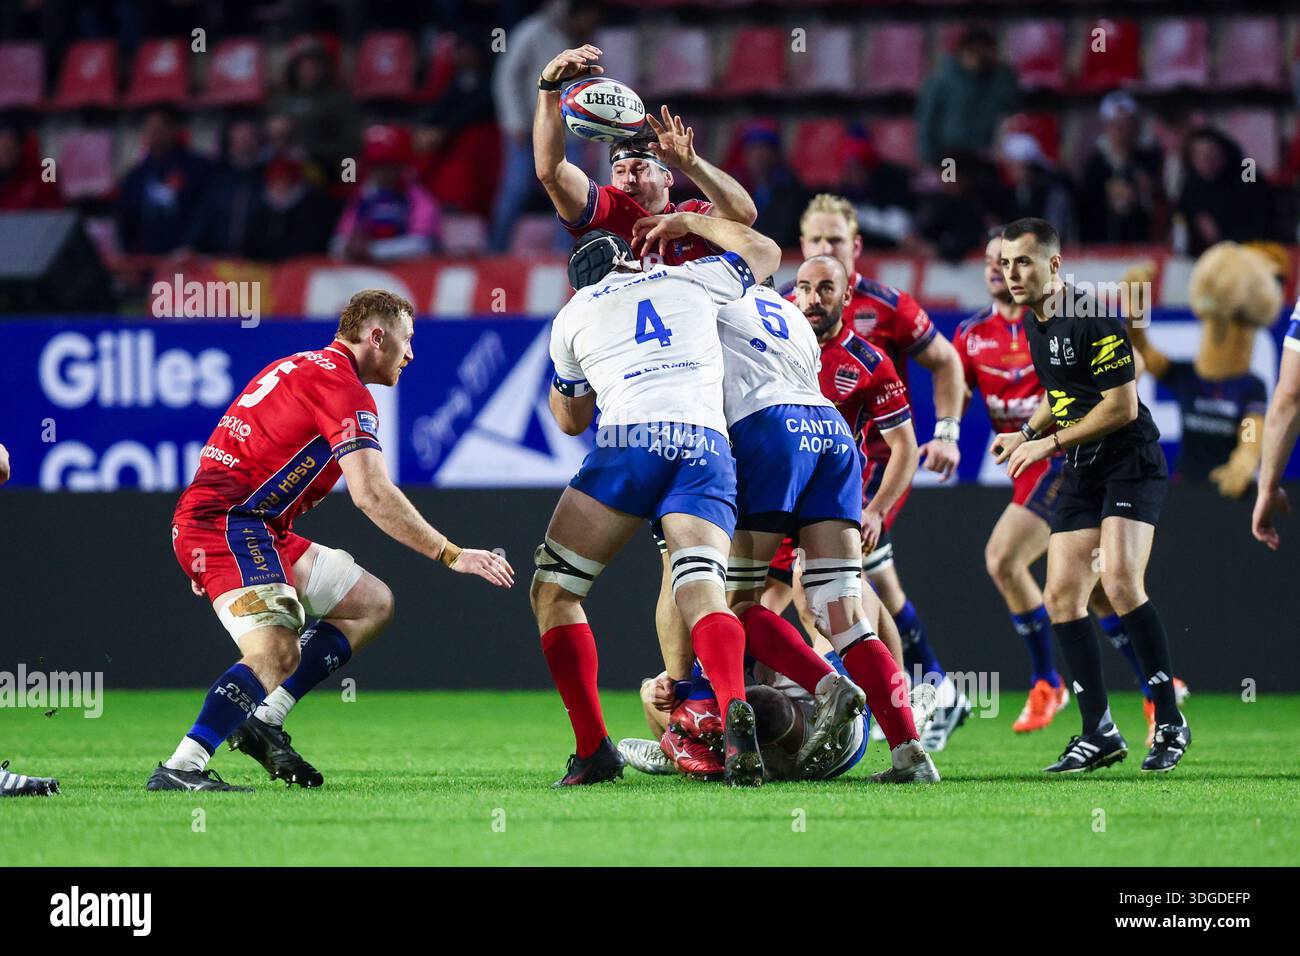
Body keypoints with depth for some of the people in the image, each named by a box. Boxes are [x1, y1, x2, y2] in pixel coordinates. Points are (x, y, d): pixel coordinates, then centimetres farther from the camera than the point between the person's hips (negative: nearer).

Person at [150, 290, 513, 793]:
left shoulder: (300, 367, 21)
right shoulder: (343, 387, -11)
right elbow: (372, 495, -20)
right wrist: (451, 555, -14)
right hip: (229, 523, -10)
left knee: (372, 603, 13)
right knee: (277, 653, -27)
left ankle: (264, 721, 6)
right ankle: (179, 769, -31)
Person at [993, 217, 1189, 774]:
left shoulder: (1093, 320, -17)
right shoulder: (1034, 326, 11)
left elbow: (1122, 406, -19)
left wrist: (1050, 443, -15)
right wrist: (1025, 433, 9)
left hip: (1131, 463, -9)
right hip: (1082, 474, 9)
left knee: (1119, 579, -25)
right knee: (1062, 596, 0)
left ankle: (1170, 723, -17)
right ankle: (1099, 734, 6)